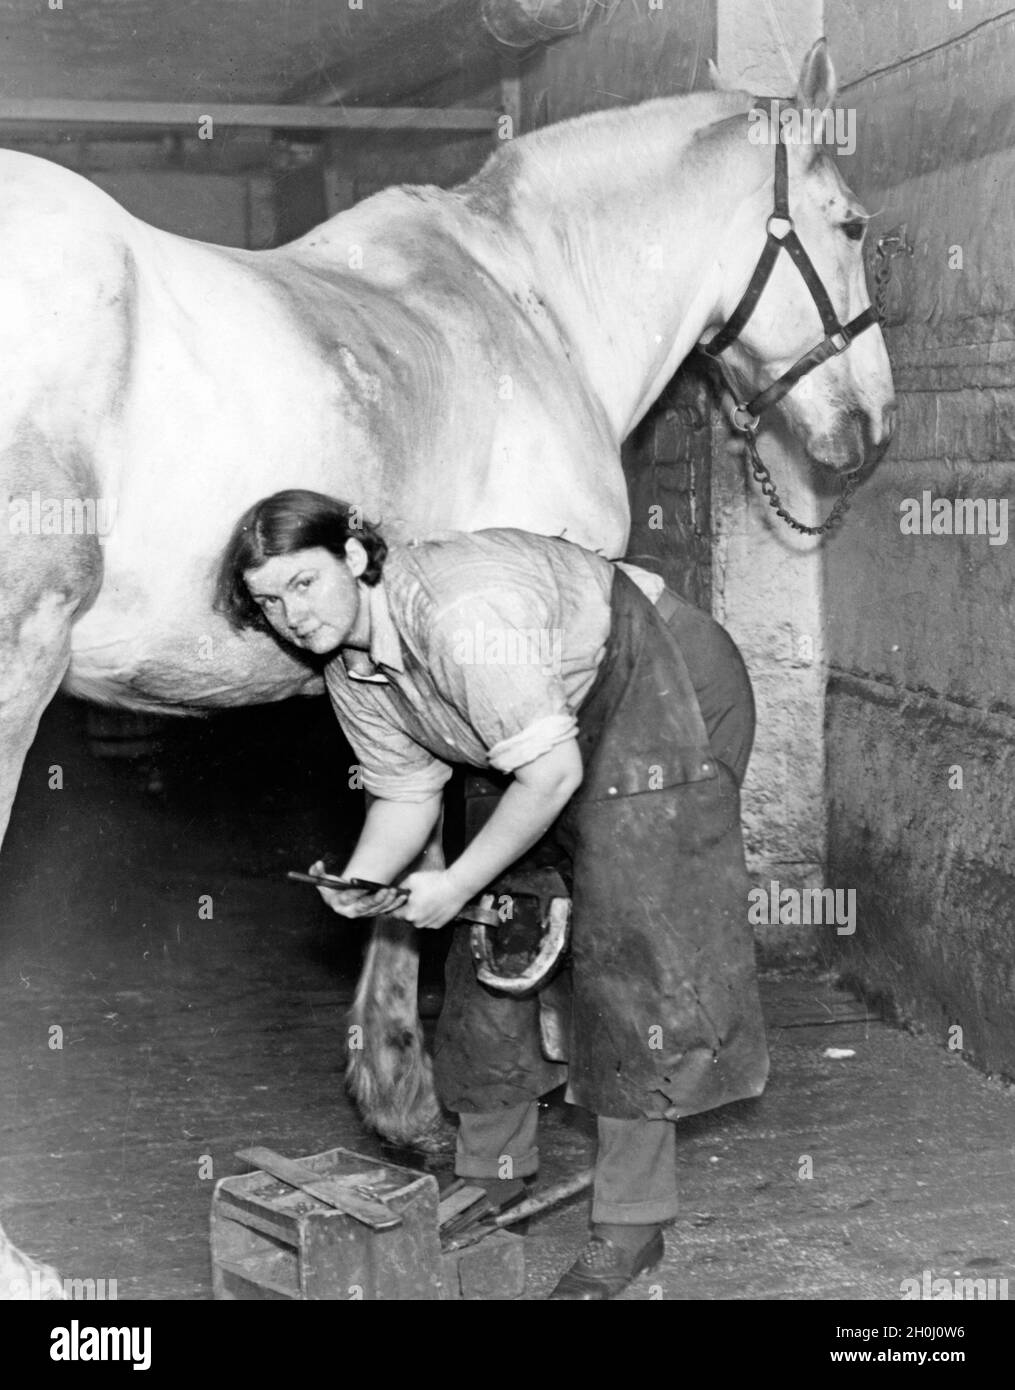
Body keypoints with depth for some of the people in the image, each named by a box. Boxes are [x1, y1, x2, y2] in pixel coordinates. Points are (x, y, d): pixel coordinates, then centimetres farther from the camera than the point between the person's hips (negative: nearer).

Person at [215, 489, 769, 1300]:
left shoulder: (460, 613, -36)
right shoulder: (351, 674, -6)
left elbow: (552, 773, -33)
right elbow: (406, 793, 1)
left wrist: (455, 885, -28)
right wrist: (362, 879, -20)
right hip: (542, 730, 9)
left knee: (629, 946, -13)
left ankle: (633, 1225, -7)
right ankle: (493, 1172, 24)